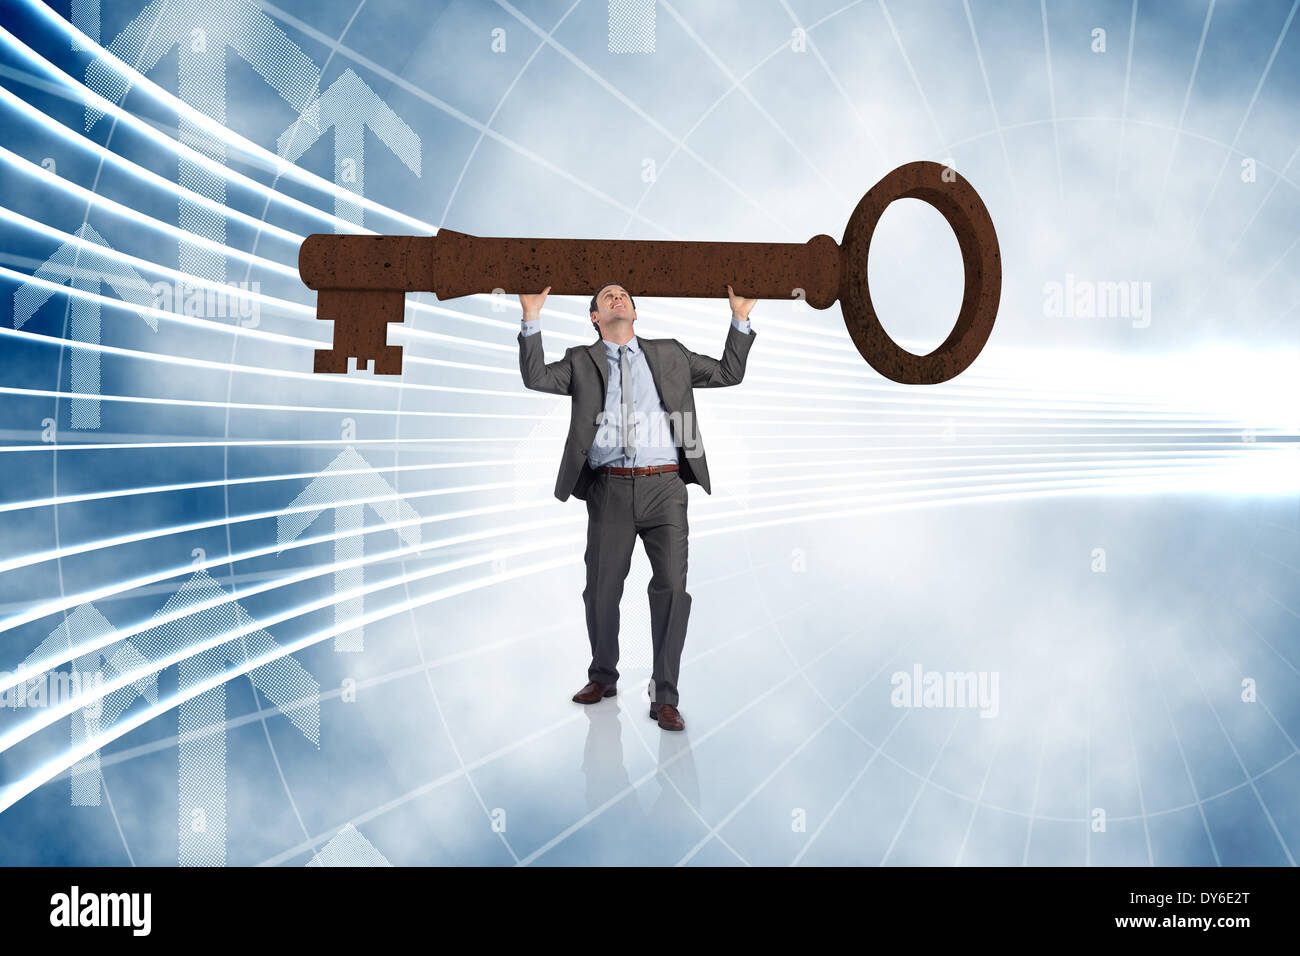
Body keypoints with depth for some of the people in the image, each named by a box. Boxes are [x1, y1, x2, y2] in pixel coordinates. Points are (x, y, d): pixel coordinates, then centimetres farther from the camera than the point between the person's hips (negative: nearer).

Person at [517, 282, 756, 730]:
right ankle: (603, 676, 31)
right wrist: (531, 318, -5)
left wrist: (740, 319, 12)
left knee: (672, 587, -8)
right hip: (610, 489, 0)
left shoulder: (670, 354, 17)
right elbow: (536, 377, 1)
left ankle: (665, 698, 0)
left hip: (664, 487, 0)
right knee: (601, 590, 8)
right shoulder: (582, 361, 14)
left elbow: (728, 373, 20)